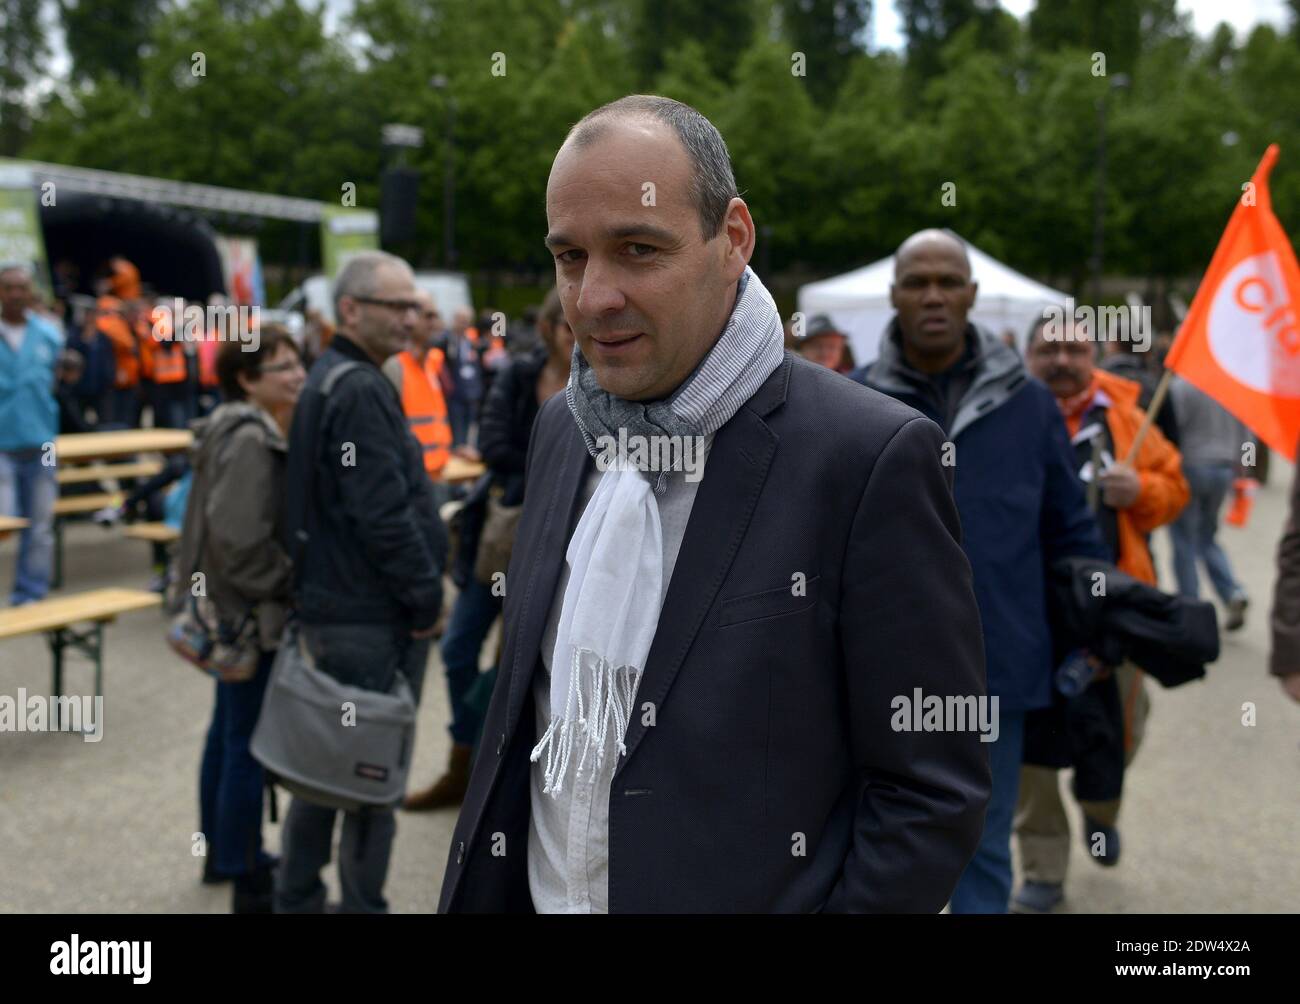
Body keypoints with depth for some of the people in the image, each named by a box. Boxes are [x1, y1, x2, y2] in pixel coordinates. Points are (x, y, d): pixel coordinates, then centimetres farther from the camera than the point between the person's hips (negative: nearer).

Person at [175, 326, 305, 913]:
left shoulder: (258, 431, 11)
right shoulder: (250, 440, -20)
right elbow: (240, 538, -27)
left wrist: (283, 582, 13)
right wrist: (286, 585, -15)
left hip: (236, 607, 11)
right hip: (252, 611, -11)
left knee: (228, 728, 19)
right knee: (248, 739, -4)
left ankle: (221, 850, 34)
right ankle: (249, 881, 5)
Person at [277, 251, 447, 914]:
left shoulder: (330, 380, 15)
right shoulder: (360, 392, -18)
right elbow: (383, 516, -23)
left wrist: (420, 590, 18)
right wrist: (426, 596, -12)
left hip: (331, 606, 10)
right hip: (371, 619, -10)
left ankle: (297, 897, 30)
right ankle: (363, 902, 11)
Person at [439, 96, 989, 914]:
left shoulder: (873, 456, -19)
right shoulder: (560, 427, 1)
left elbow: (933, 792, -16)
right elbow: (523, 701, 9)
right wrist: (480, 889, 3)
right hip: (530, 893, 5)